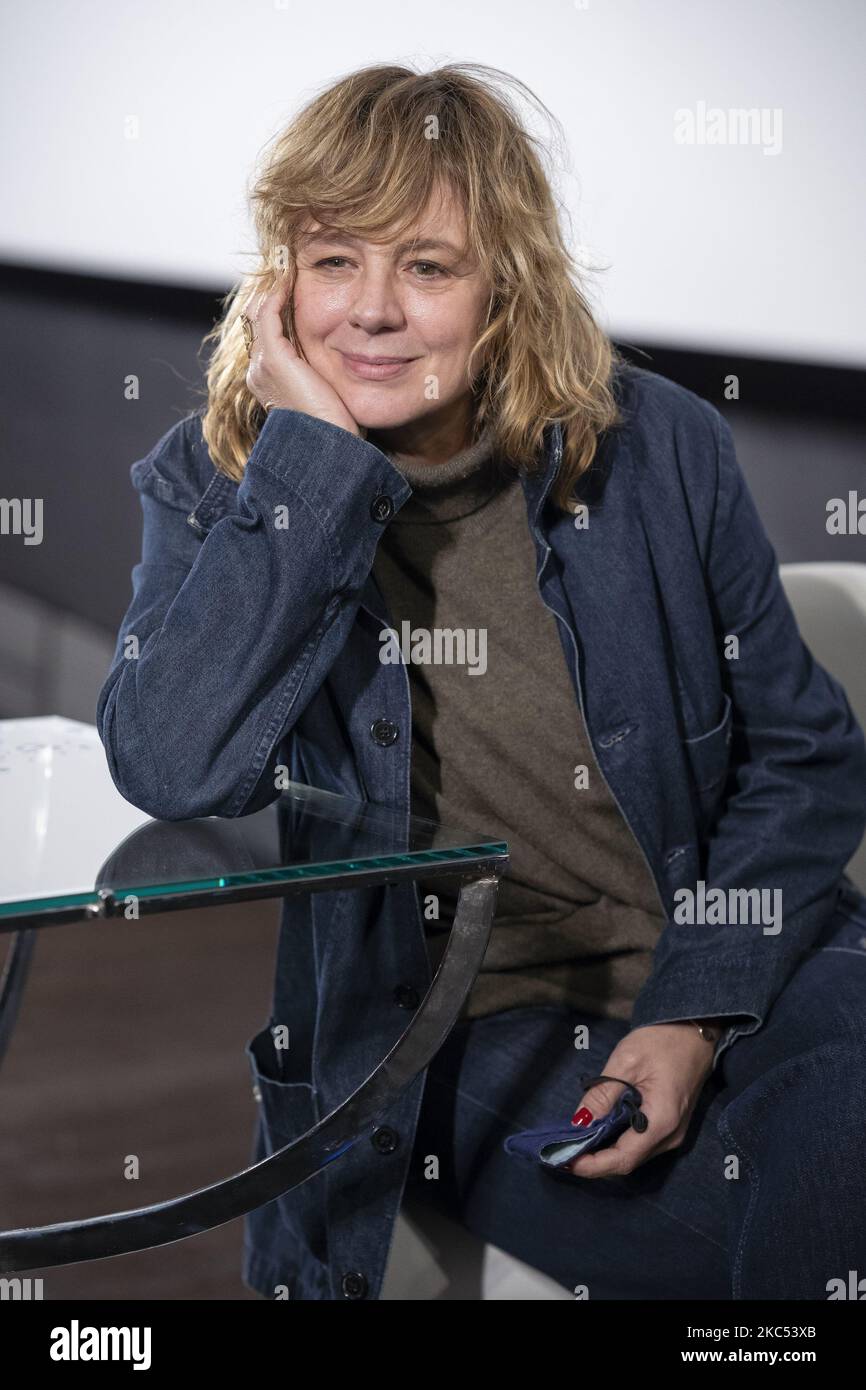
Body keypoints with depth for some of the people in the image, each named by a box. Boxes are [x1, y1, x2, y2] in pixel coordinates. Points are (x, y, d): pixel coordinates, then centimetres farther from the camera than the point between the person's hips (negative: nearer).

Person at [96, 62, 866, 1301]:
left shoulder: (658, 449, -1)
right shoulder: (212, 484, -2)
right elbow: (170, 772, -20)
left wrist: (695, 1009, -9)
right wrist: (315, 457, -21)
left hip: (727, 976, 3)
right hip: (459, 1053, -2)